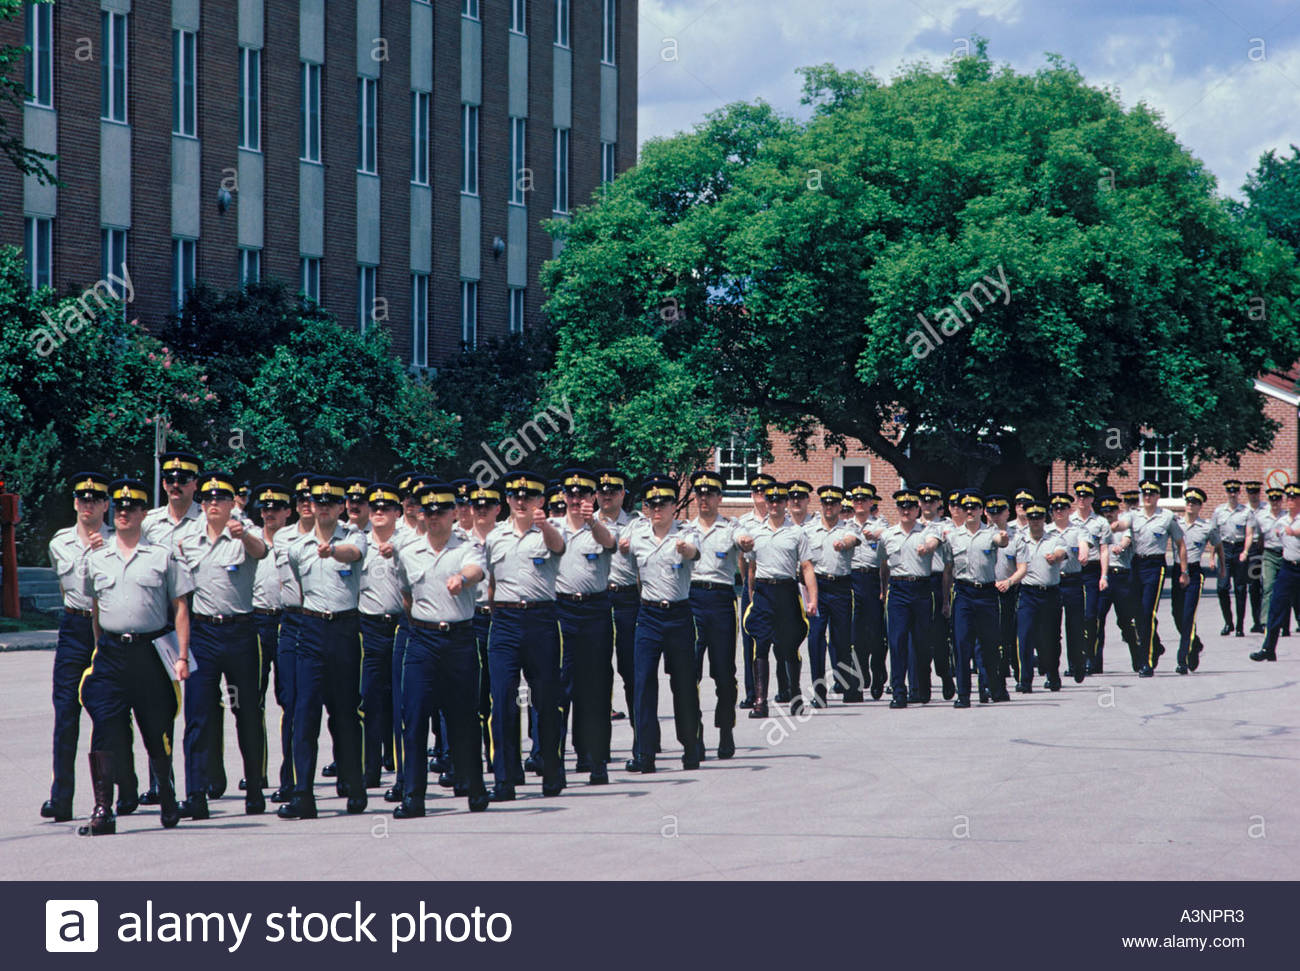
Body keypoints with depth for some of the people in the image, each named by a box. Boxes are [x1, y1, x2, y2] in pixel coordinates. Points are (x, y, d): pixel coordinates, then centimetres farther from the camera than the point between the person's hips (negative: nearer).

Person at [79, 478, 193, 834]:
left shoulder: (162, 557, 4)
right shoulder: (96, 560, 12)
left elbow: (180, 608, 3)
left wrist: (182, 656, -4)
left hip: (151, 652, -1)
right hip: (111, 652, 2)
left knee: (158, 732, 7)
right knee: (104, 731, -10)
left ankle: (168, 801, 28)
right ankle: (103, 811, -11)